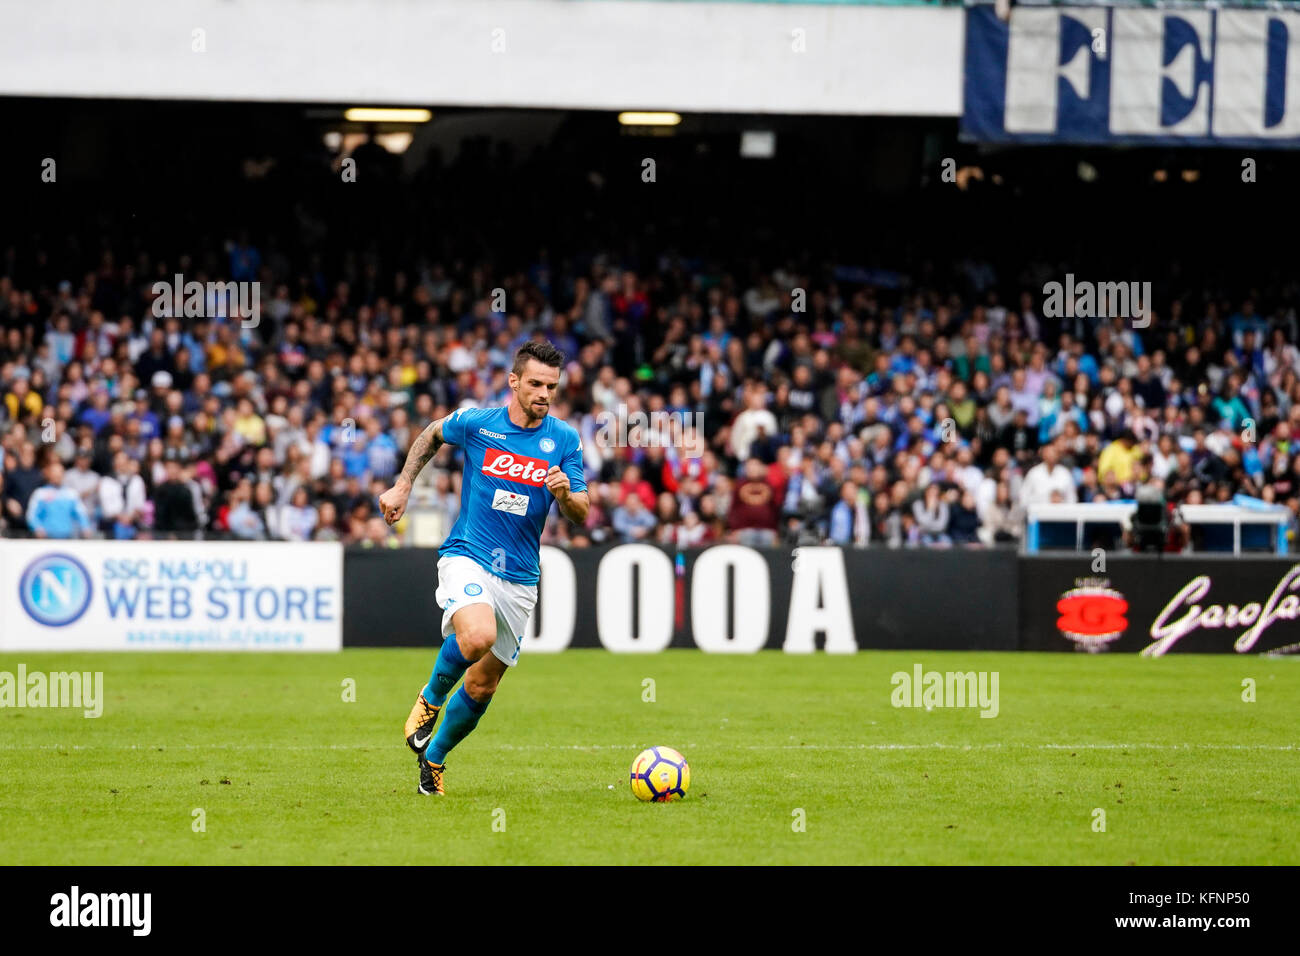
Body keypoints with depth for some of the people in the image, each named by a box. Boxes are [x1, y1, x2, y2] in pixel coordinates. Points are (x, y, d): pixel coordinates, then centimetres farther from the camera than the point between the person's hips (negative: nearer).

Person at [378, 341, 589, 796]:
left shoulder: (565, 440, 0)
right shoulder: (476, 422, -4)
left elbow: (581, 515, 1)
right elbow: (432, 434, 18)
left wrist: (564, 493, -21)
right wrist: (402, 486, 15)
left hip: (519, 577, 3)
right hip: (467, 557, -3)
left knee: (482, 686, 7)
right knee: (477, 636, -33)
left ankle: (433, 759, 31)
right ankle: (430, 698, -4)